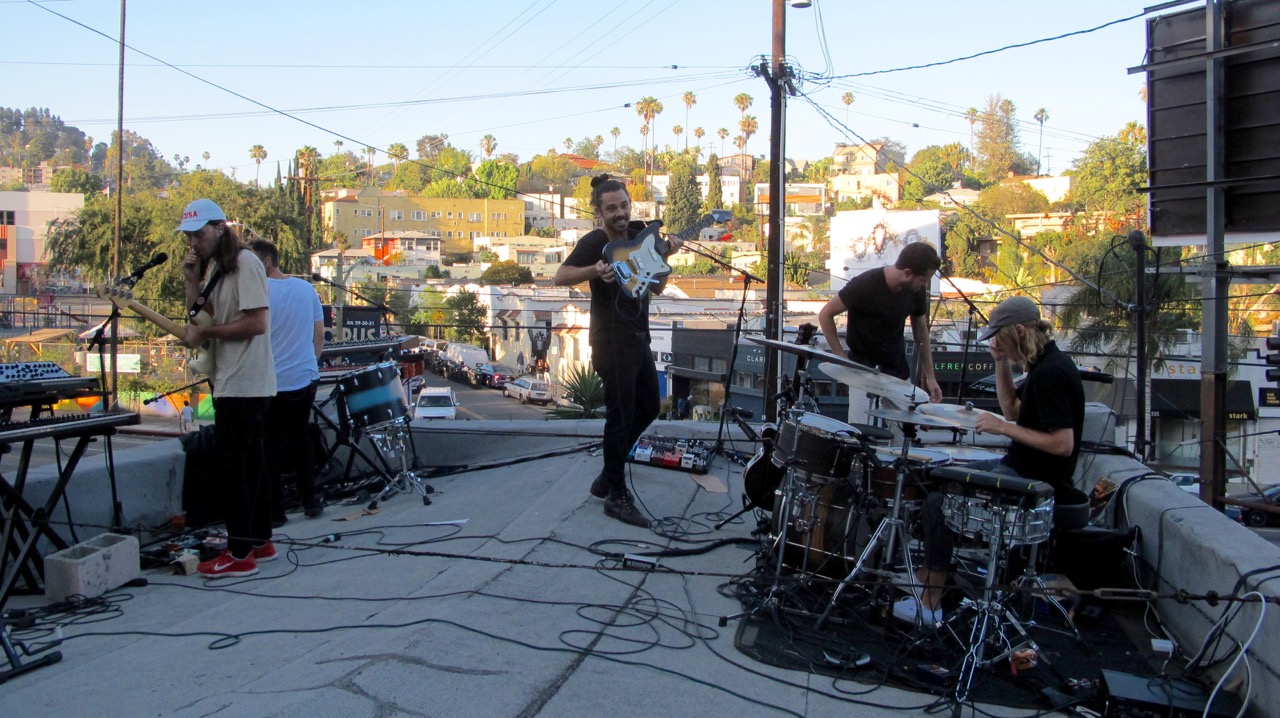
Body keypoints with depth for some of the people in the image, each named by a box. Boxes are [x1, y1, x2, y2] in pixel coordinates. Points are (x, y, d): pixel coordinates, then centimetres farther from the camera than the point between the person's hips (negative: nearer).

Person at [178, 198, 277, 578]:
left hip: (243, 384, -10)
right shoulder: (214, 268, 17)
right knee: (250, 463, 15)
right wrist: (192, 281, 3)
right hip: (232, 382, 10)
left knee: (232, 464, -7)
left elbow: (257, 322, -21)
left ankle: (240, 554, -2)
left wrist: (204, 333, -16)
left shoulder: (244, 263, -13)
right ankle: (260, 541, 25)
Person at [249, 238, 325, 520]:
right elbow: (320, 335, 9)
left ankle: (274, 511, 7)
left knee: (272, 447, 4)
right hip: (305, 378, 5)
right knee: (300, 438, 17)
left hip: (270, 382, -5)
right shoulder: (307, 288, 6)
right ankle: (310, 501, 18)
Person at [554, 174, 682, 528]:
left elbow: (657, 287, 11)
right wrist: (594, 270, -42)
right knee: (621, 415, -5)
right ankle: (616, 497, 6)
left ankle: (609, 475, 30)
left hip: (638, 338, 9)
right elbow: (561, 276, -26)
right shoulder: (595, 242, -12)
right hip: (612, 342, -9)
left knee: (648, 407, 17)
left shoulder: (637, 235, 10)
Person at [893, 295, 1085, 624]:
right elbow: (1013, 409, 16)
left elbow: (1063, 444, -28)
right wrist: (1002, 363, 5)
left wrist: (1005, 428, -21)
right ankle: (928, 572, 23)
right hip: (1022, 467, 11)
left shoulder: (1050, 373, -23)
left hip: (1037, 482, -11)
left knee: (939, 501, -14)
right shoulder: (1047, 364, 8)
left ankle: (929, 604, -7)